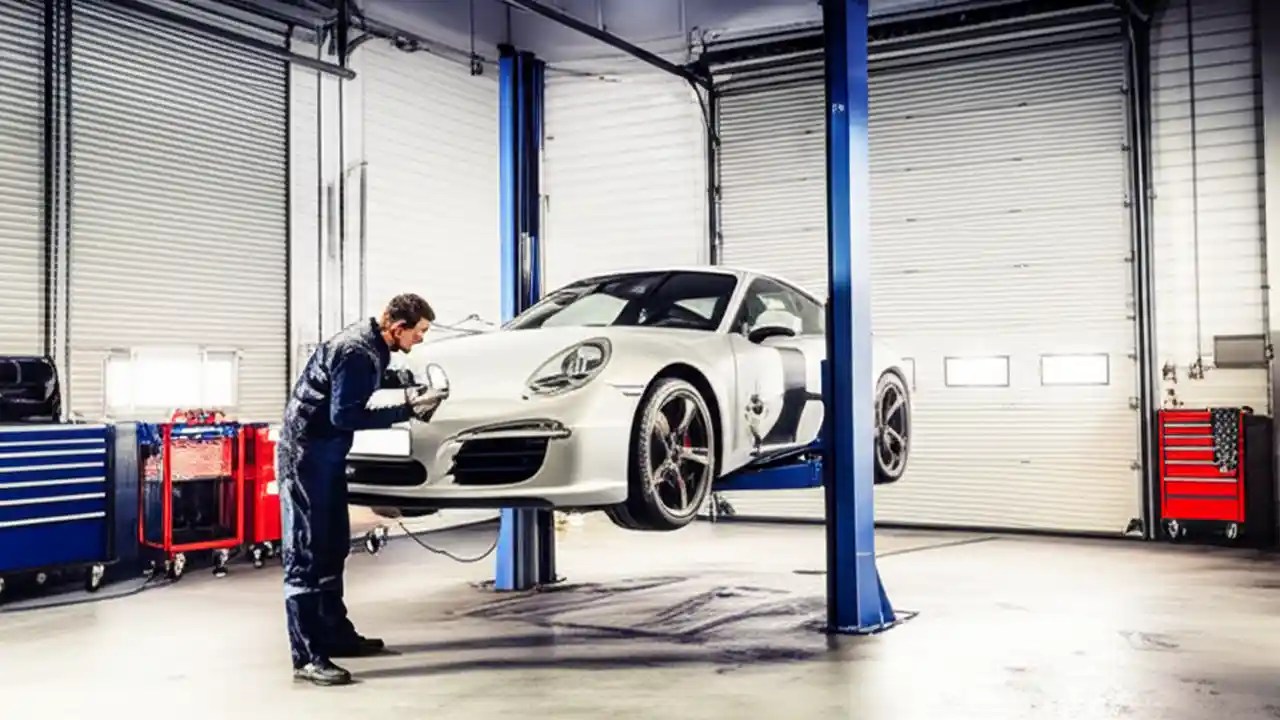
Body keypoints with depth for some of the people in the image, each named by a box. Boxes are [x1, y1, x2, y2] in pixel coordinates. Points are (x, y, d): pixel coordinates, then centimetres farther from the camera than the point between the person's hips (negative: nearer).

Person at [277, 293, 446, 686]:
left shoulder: (373, 345, 6)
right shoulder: (356, 350, -23)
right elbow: (345, 415, -25)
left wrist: (409, 392, 5)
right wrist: (406, 410, -22)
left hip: (328, 453, 10)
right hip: (306, 452, -10)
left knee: (332, 548, 16)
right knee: (305, 554, -8)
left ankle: (335, 634, 27)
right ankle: (307, 656, -6)